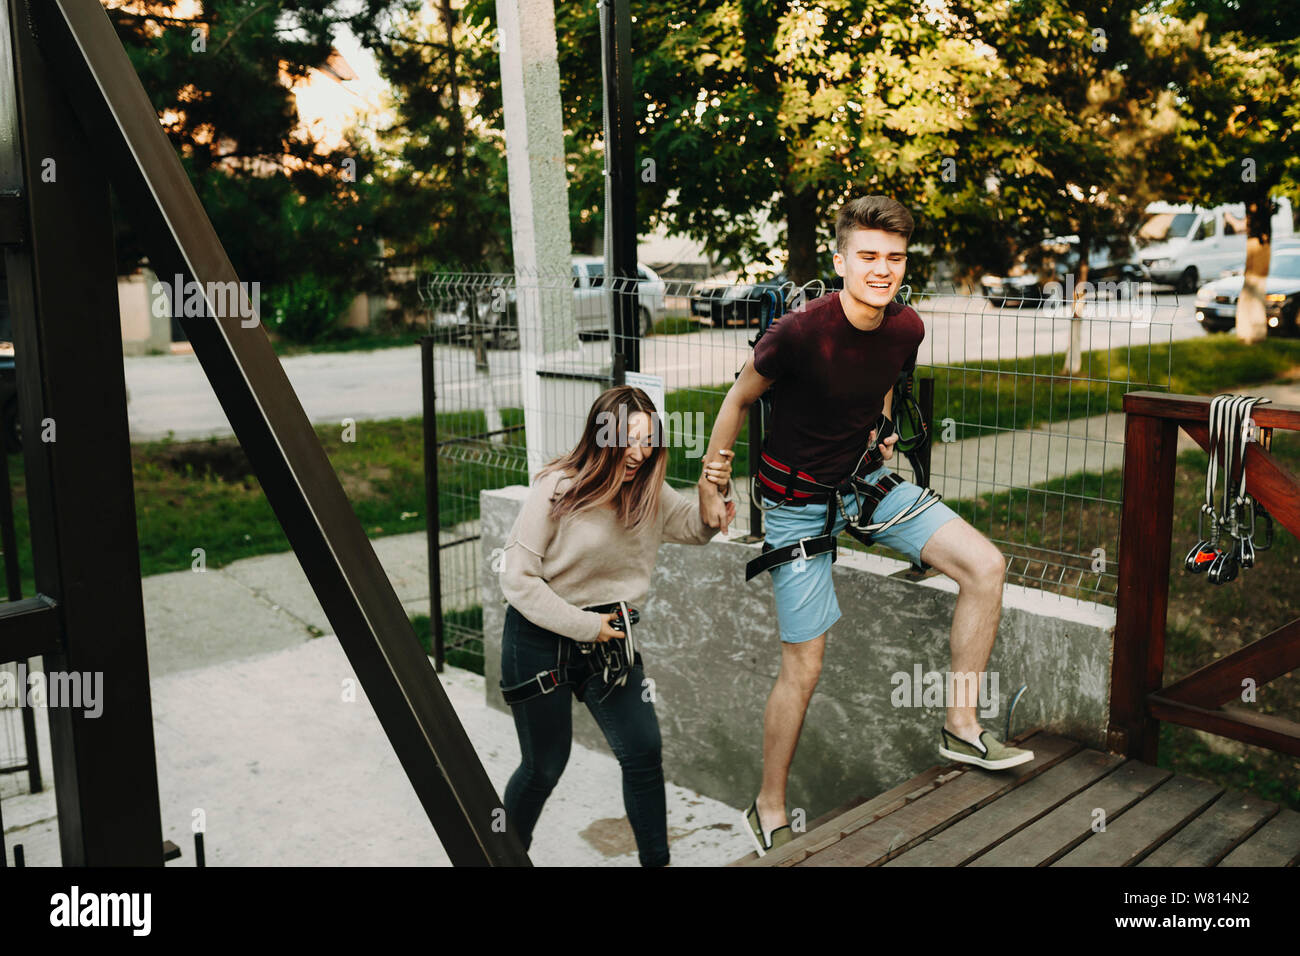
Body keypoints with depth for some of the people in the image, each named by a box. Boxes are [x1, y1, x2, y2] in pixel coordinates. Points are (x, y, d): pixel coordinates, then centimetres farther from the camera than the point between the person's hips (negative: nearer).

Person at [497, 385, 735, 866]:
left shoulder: (647, 490, -2)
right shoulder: (557, 489, -19)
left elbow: (696, 529, 10)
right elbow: (516, 578, -18)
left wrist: (715, 493, -13)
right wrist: (584, 626, -17)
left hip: (608, 635, 5)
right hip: (540, 638, -5)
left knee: (644, 751, 0)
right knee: (544, 766, 8)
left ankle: (657, 860, 16)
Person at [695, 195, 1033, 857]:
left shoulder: (906, 329, -8)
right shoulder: (800, 332, -26)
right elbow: (737, 401, -10)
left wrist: (880, 433, 9)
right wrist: (709, 488, -5)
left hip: (869, 480, 6)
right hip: (798, 501, -5)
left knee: (985, 565, -7)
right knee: (804, 666, -4)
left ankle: (961, 727, 7)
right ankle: (769, 809, 17)